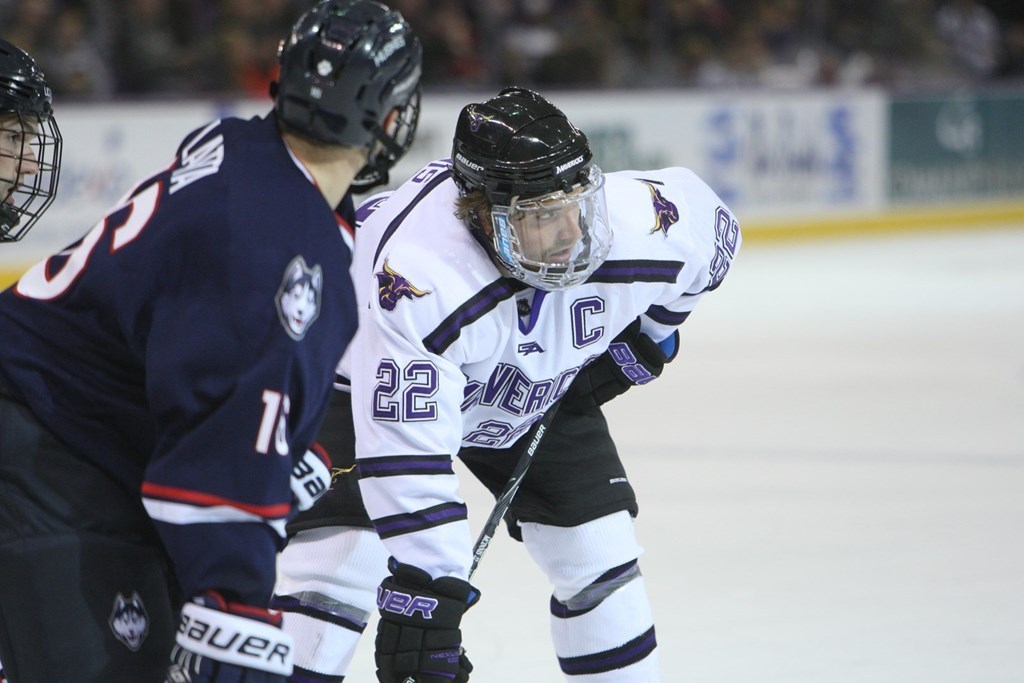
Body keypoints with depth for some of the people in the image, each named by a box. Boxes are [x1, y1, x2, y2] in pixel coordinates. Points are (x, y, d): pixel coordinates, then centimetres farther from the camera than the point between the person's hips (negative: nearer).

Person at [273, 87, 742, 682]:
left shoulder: (643, 222, -31)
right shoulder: (415, 280, -45)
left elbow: (714, 230, -5)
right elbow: (407, 459, -45)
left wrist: (645, 336, -1)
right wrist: (425, 595, -47)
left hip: (543, 385, 5)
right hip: (386, 377, -4)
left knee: (597, 551, 0)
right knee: (338, 547, -20)